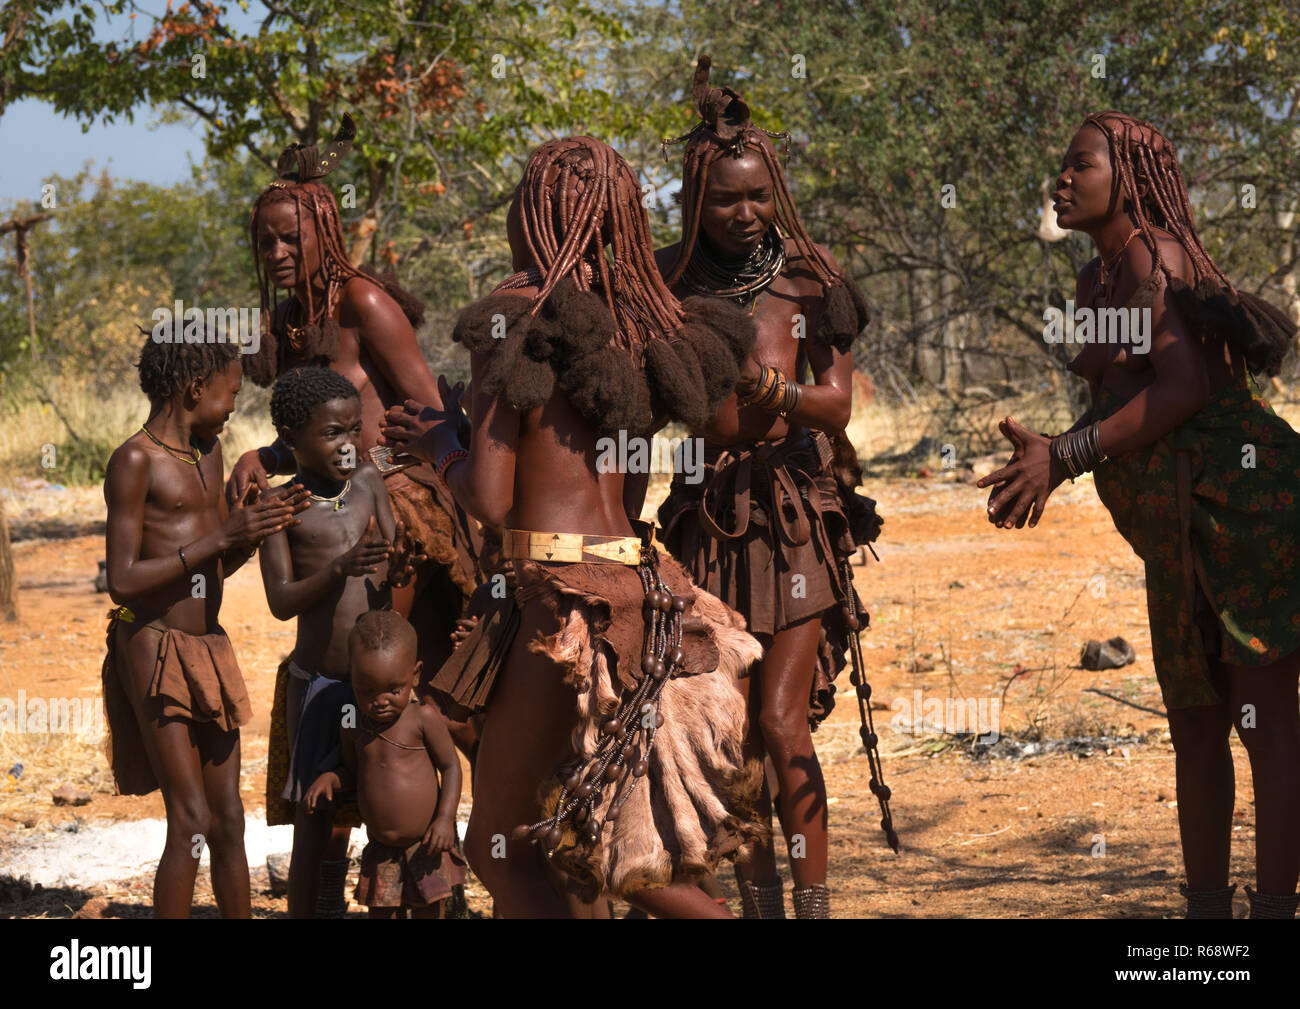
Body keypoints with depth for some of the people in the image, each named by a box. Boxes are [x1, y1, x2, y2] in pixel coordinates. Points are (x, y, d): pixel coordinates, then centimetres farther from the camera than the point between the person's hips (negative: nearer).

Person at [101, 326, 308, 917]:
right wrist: (220, 537, -19)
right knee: (192, 822, -13)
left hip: (209, 648, 8)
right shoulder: (135, 461, -11)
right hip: (154, 648, -8)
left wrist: (257, 529, 2)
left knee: (228, 820, 9)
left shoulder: (208, 453, 14)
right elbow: (123, 581, -18)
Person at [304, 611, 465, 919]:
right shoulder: (355, 727, 2)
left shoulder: (423, 717, -12)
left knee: (428, 913, 4)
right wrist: (329, 778, -5)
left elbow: (450, 766, -8)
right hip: (381, 855, 4)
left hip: (424, 848, -4)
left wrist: (445, 818, -19)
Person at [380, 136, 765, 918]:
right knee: (593, 839, 21)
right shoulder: (636, 325, 11)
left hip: (562, 591, -7)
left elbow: (491, 501, -12)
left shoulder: (517, 316, -8)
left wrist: (440, 444, 9)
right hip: (641, 583, 7)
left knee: (500, 845, 4)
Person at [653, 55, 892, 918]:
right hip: (711, 517, 2)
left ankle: (814, 901, -4)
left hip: (800, 516, -2)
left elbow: (838, 402, -1)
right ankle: (760, 896, 11)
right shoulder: (671, 281, 5)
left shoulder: (810, 274, 2)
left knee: (781, 722, -10)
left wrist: (778, 393, -21)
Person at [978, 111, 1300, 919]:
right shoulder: (1097, 282, 17)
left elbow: (1183, 388, -19)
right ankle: (1206, 905, 20)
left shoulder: (1154, 257, -10)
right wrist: (1048, 457, 3)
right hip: (1179, 530, 10)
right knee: (1194, 723, 13)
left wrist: (1063, 458, -18)